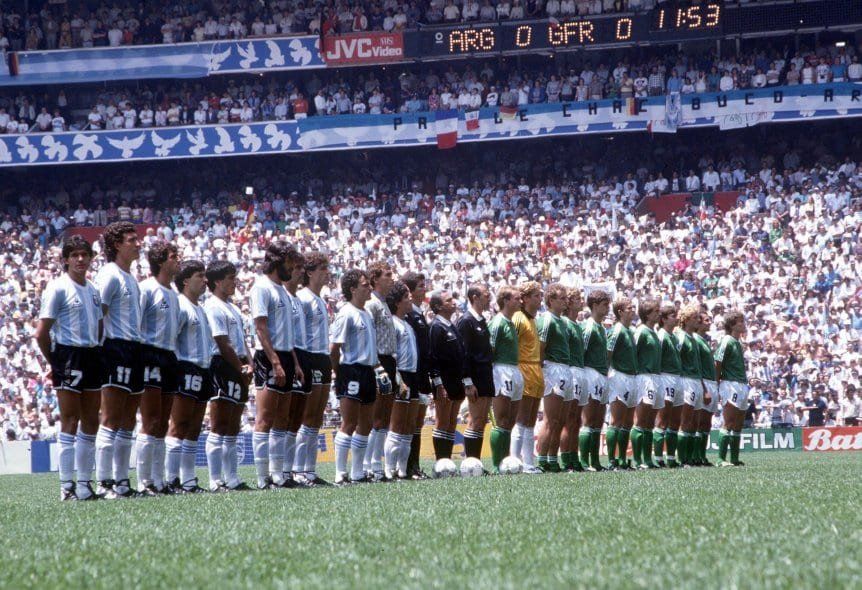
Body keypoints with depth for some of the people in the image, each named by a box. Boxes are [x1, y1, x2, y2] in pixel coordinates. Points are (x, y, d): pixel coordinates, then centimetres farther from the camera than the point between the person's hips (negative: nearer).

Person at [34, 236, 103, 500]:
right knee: (70, 422, -6)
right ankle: (67, 486, -4)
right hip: (68, 356, -7)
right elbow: (41, 333, -9)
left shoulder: (93, 290, 15)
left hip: (92, 357, 7)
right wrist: (55, 363, -2)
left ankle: (84, 483, 17)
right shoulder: (58, 288, -7)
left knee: (91, 422, 9)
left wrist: (98, 355, 11)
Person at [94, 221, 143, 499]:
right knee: (111, 422, -11)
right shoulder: (110, 276, -8)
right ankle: (104, 483, -12)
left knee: (127, 424, 10)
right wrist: (99, 350, -19)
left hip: (134, 351, 10)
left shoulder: (130, 278, 19)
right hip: (117, 349, -10)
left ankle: (121, 481, 13)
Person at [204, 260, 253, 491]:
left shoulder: (232, 308, 20)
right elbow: (223, 344, -15)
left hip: (238, 371, 10)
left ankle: (231, 479, 14)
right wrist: (241, 368, -10)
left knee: (232, 429, 11)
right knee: (219, 428, -9)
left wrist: (249, 365, 4)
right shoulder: (213, 307, -10)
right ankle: (216, 481, -10)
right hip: (223, 367, -10)